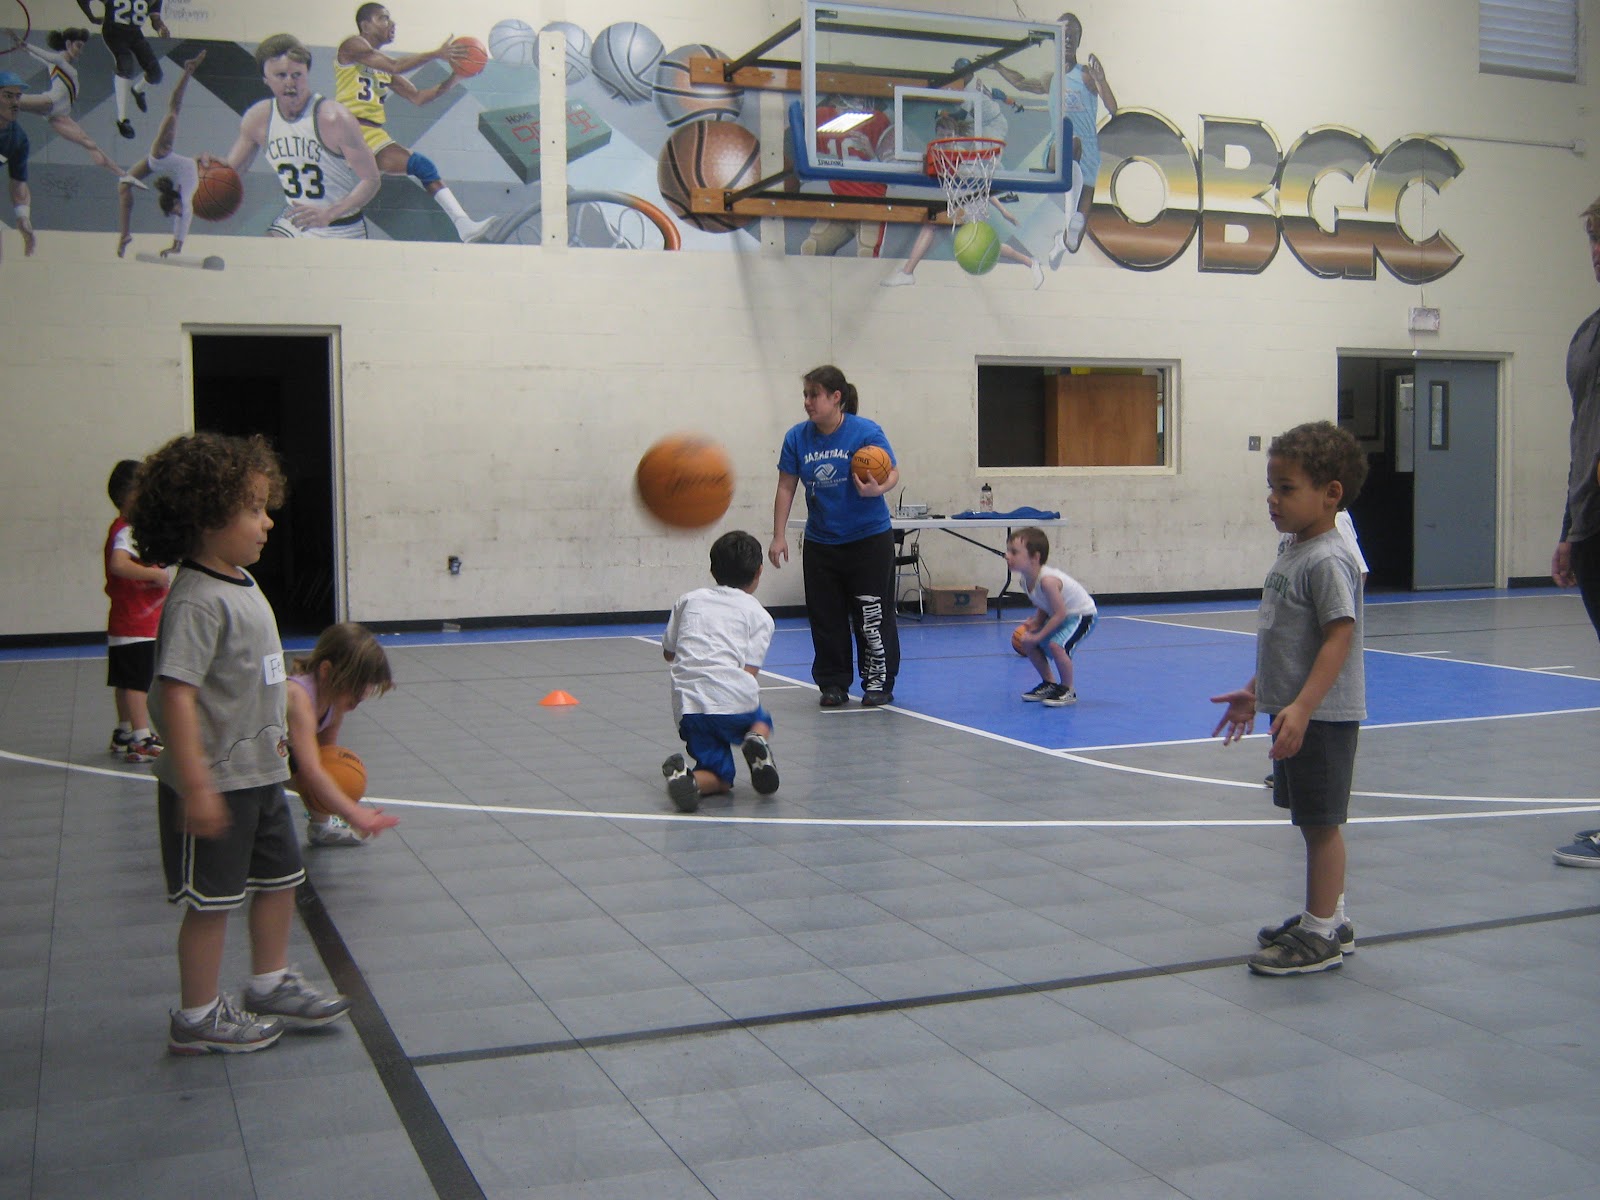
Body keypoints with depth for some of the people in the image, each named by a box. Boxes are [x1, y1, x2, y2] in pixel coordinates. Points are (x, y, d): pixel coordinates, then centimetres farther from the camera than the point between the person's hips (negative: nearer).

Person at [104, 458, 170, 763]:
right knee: (137, 682, -9)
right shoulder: (126, 531, -17)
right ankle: (141, 740, -9)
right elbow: (118, 564, -36)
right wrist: (155, 574, -29)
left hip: (125, 625, 10)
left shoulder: (128, 528, 15)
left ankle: (124, 734, 27)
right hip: (137, 626, -10)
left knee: (126, 682, 17)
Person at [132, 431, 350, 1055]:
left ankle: (270, 984, 38)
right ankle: (197, 1019, 21)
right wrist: (196, 785, -30)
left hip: (260, 774, 9)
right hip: (216, 782, -9)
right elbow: (177, 692, -28)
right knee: (212, 900, 4)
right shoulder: (197, 601, -23)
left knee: (280, 878, 20)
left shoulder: (242, 585, 7)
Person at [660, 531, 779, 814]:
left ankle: (683, 775, -19)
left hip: (688, 704, 2)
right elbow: (750, 670, 1)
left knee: (720, 779, 15)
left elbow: (668, 652, 32)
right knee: (762, 721, 32)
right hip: (735, 700, -2)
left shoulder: (689, 599, 23)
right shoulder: (759, 614, 14)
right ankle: (757, 741, -4)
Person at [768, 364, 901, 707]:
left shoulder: (865, 432, -12)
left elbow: (893, 472, -9)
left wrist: (877, 489, -31)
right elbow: (786, 487, 3)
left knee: (872, 615, -3)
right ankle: (833, 684, 18)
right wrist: (779, 536, 0)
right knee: (826, 618, 6)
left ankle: (878, 683, 10)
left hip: (868, 540, -4)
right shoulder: (797, 438, -1)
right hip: (820, 543, 4)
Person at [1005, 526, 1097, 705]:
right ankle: (1049, 684, 21)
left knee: (1056, 645, -29)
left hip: (1083, 615, -9)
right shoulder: (1025, 579, -7)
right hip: (1061, 615, 9)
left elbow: (1060, 613, -30)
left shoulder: (1047, 580, -35)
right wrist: (1034, 623, -12)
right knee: (1027, 642, 4)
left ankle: (1067, 691, -7)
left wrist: (1038, 636, -25)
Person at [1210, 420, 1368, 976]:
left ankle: (1319, 936, 9)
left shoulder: (1328, 560, -18)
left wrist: (1302, 708, -29)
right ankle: (1330, 919, 30)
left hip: (1322, 716, -9)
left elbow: (1340, 638, -24)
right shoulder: (1293, 554, 12)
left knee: (1321, 822, 0)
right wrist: (1255, 692, 23)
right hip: (1293, 712, 10)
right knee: (1314, 820, 17)